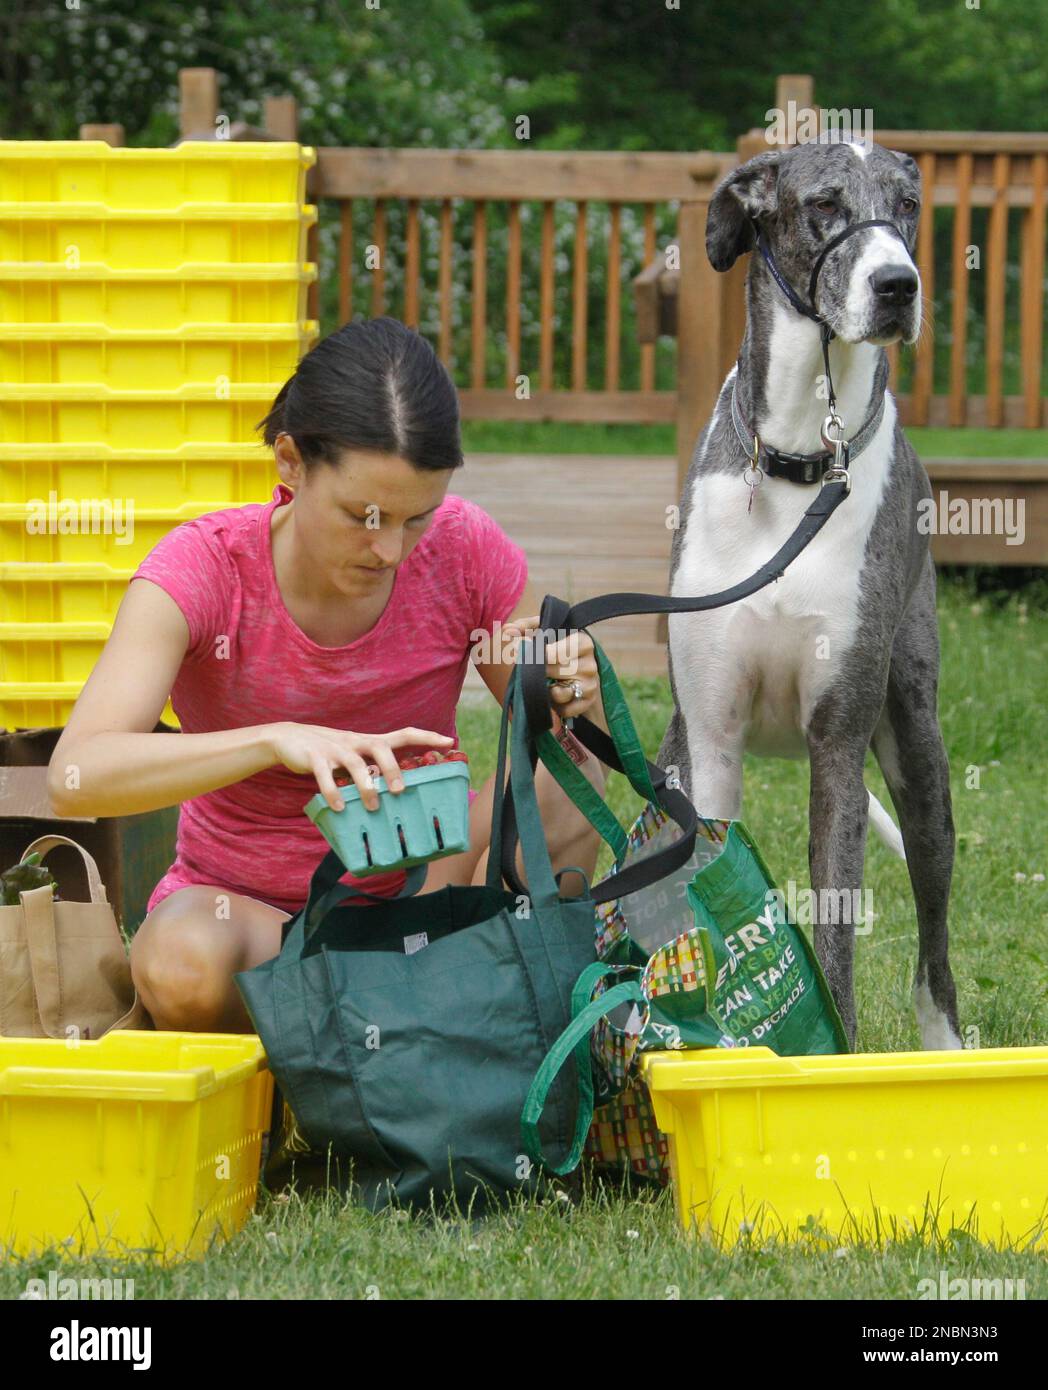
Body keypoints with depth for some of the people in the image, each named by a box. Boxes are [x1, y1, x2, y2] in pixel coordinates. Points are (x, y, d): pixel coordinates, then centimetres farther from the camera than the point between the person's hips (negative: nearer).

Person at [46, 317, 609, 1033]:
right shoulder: (203, 566, -19)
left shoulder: (467, 552, -12)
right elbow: (75, 777, -34)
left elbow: (582, 761, -4)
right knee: (185, 967, -37)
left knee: (560, 787, -26)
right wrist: (276, 740, -48)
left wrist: (576, 699, -29)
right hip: (243, 899, -2)